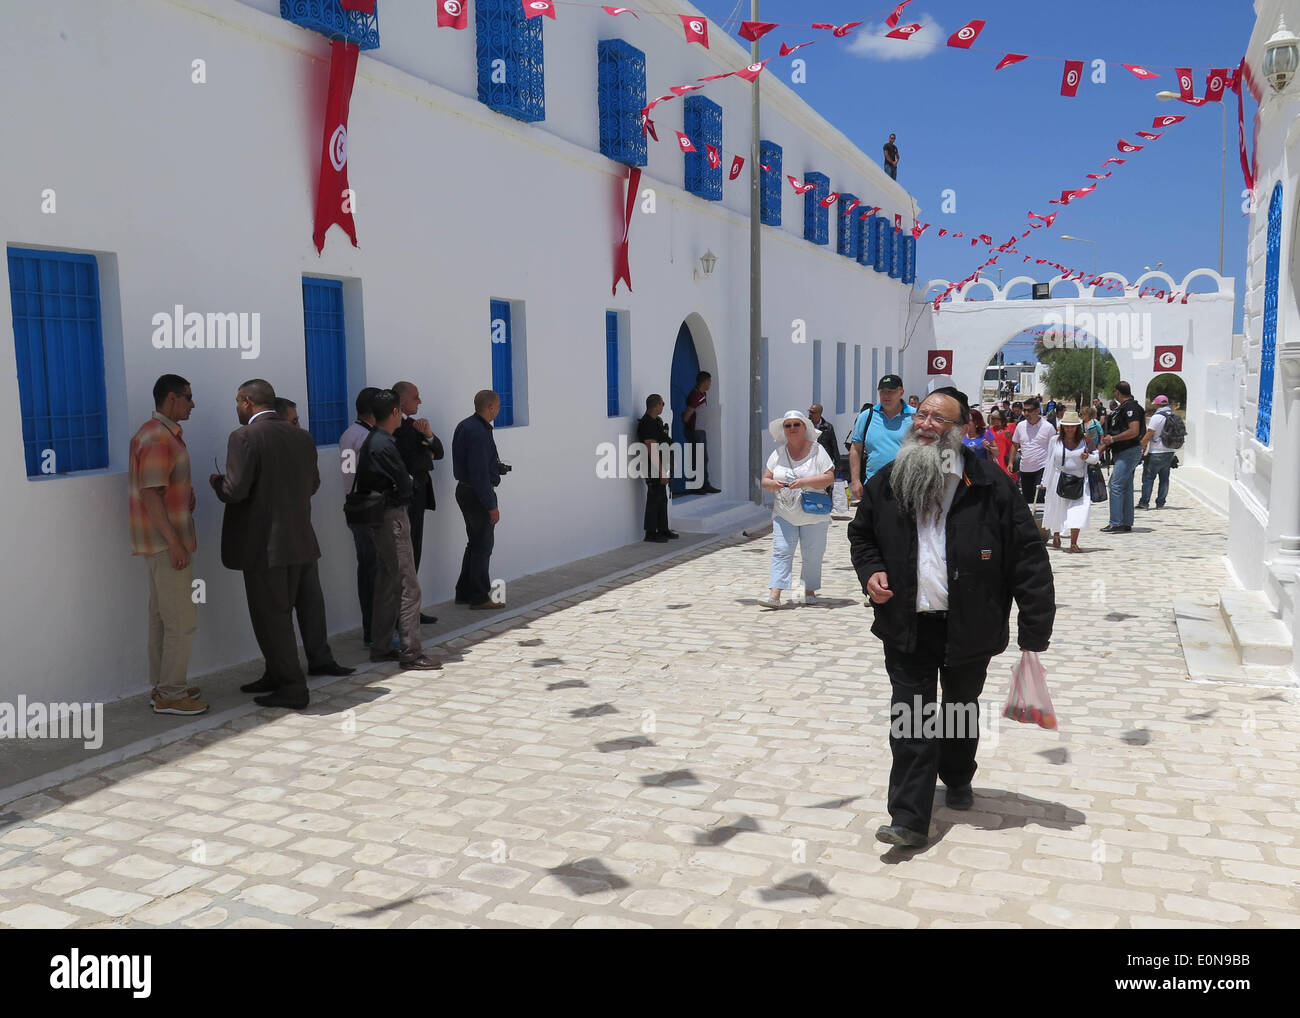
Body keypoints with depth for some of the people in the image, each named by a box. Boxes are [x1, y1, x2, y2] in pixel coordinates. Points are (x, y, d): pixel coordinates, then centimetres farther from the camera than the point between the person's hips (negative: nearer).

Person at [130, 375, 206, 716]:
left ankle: (162, 687, 23)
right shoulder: (158, 438, -17)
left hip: (163, 543, 10)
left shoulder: (165, 434, 15)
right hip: (166, 543, -10)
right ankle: (170, 695, 1)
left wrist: (186, 494, 6)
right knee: (182, 620, -5)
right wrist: (174, 543, -23)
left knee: (161, 617, 15)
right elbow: (150, 494, -22)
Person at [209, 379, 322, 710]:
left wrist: (216, 481, 2)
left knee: (270, 617, 2)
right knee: (280, 614, 20)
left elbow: (235, 490, -19)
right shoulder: (302, 437, 6)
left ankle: (292, 688, 5)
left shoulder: (244, 437, -14)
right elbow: (313, 484, 12)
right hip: (298, 541, 7)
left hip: (263, 544, -7)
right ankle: (277, 676, 31)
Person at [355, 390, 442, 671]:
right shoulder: (384, 445, -18)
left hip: (381, 519, 10)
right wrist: (408, 482, 4)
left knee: (387, 585, 15)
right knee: (408, 587, -7)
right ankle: (411, 653, -4)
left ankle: (381, 648, 22)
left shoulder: (371, 441, 13)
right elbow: (405, 485, -17)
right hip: (392, 518, -10)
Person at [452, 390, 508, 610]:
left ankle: (464, 593, 26)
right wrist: (491, 505, -21)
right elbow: (480, 473, -24)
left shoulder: (465, 426, 10)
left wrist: (496, 466, 19)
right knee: (483, 546, -1)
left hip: (465, 490, 10)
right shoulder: (479, 433, -22)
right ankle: (479, 598, 6)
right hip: (477, 495, -10)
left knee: (475, 544, 19)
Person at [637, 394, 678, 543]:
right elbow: (652, 451, -23)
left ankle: (663, 529, 25)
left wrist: (666, 471, 20)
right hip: (654, 469, -10)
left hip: (661, 467, 10)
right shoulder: (646, 425, -20)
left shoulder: (658, 421, 12)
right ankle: (651, 533, 4)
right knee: (654, 499, -4)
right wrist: (662, 472, -23)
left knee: (662, 498, 16)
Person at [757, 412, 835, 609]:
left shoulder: (817, 450, -1)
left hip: (812, 515, -2)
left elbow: (829, 478, -9)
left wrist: (805, 481, -22)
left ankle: (810, 590, 23)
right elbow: (765, 480, 9)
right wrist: (773, 484, -15)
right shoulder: (778, 453, 9)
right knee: (781, 552, -8)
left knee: (812, 556, 6)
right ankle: (774, 594, -14)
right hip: (784, 514, 2)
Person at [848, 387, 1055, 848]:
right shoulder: (886, 482, 0)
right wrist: (870, 571, -4)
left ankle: (957, 779, 47)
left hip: (968, 625, -1)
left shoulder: (989, 484, -11)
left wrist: (1035, 631, -14)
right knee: (911, 722, -1)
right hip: (907, 625, 1)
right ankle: (909, 819, 4)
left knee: (962, 710, 21)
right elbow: (861, 534, 17)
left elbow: (1028, 555, -10)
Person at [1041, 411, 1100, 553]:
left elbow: (1096, 458, 8)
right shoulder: (1055, 441, 3)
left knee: (1078, 509, -11)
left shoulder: (1085, 441, 2)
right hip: (1059, 480, 1)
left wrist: (1088, 457, -15)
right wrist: (1046, 482, 8)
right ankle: (1056, 535, 37)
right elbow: (1050, 461, 8)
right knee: (1057, 509, 10)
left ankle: (1073, 543, -9)